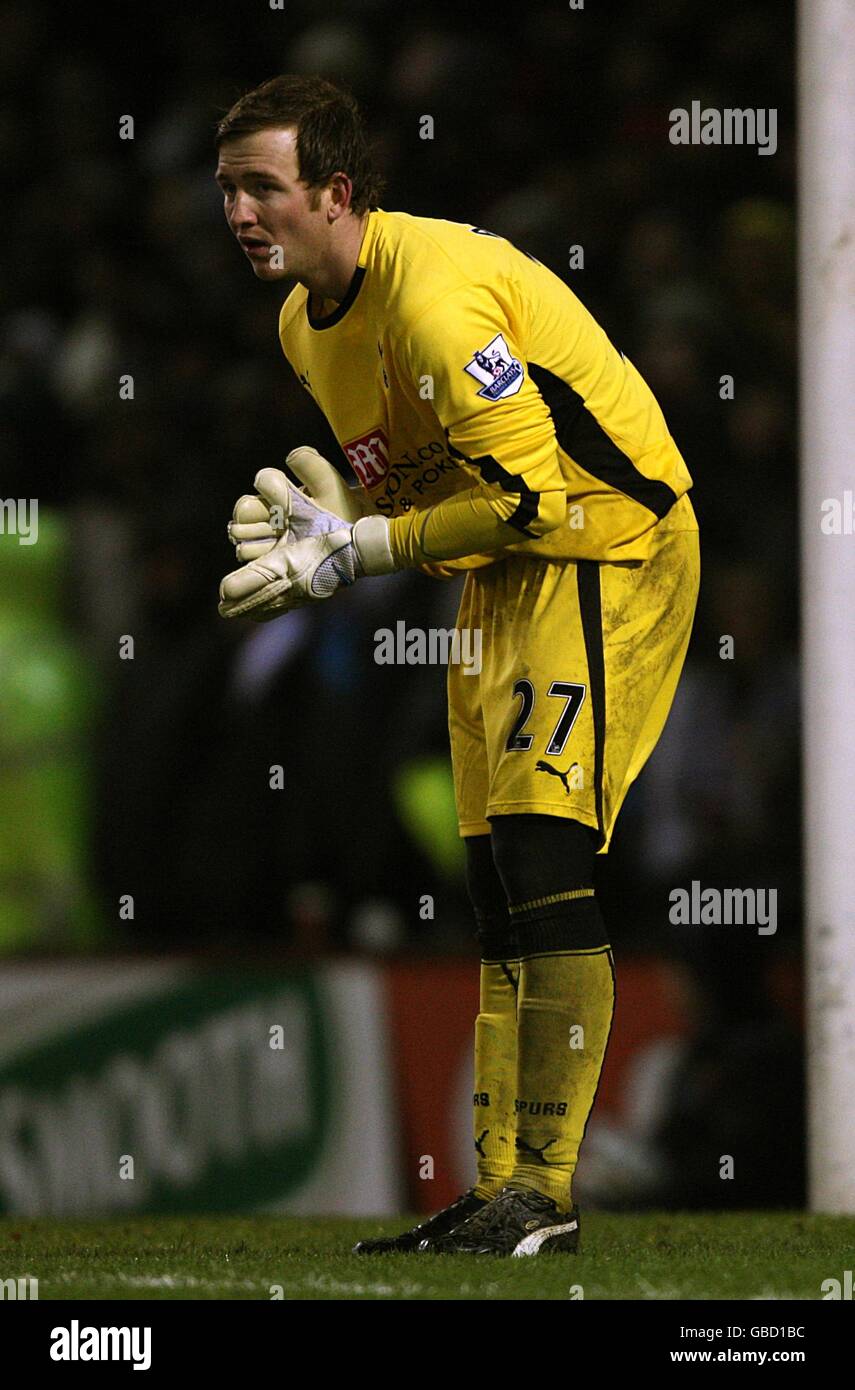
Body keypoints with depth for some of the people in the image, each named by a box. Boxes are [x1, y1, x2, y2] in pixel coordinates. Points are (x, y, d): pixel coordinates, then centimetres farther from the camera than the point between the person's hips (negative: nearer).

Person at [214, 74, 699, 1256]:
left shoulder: (433, 292, -24)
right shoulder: (306, 324, 7)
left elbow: (526, 494, -26)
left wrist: (352, 555, -22)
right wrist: (331, 522, -5)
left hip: (606, 547, -10)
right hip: (503, 579, 10)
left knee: (540, 846, -19)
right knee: (497, 886, 8)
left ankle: (545, 1191, -19)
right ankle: (501, 1191, 12)